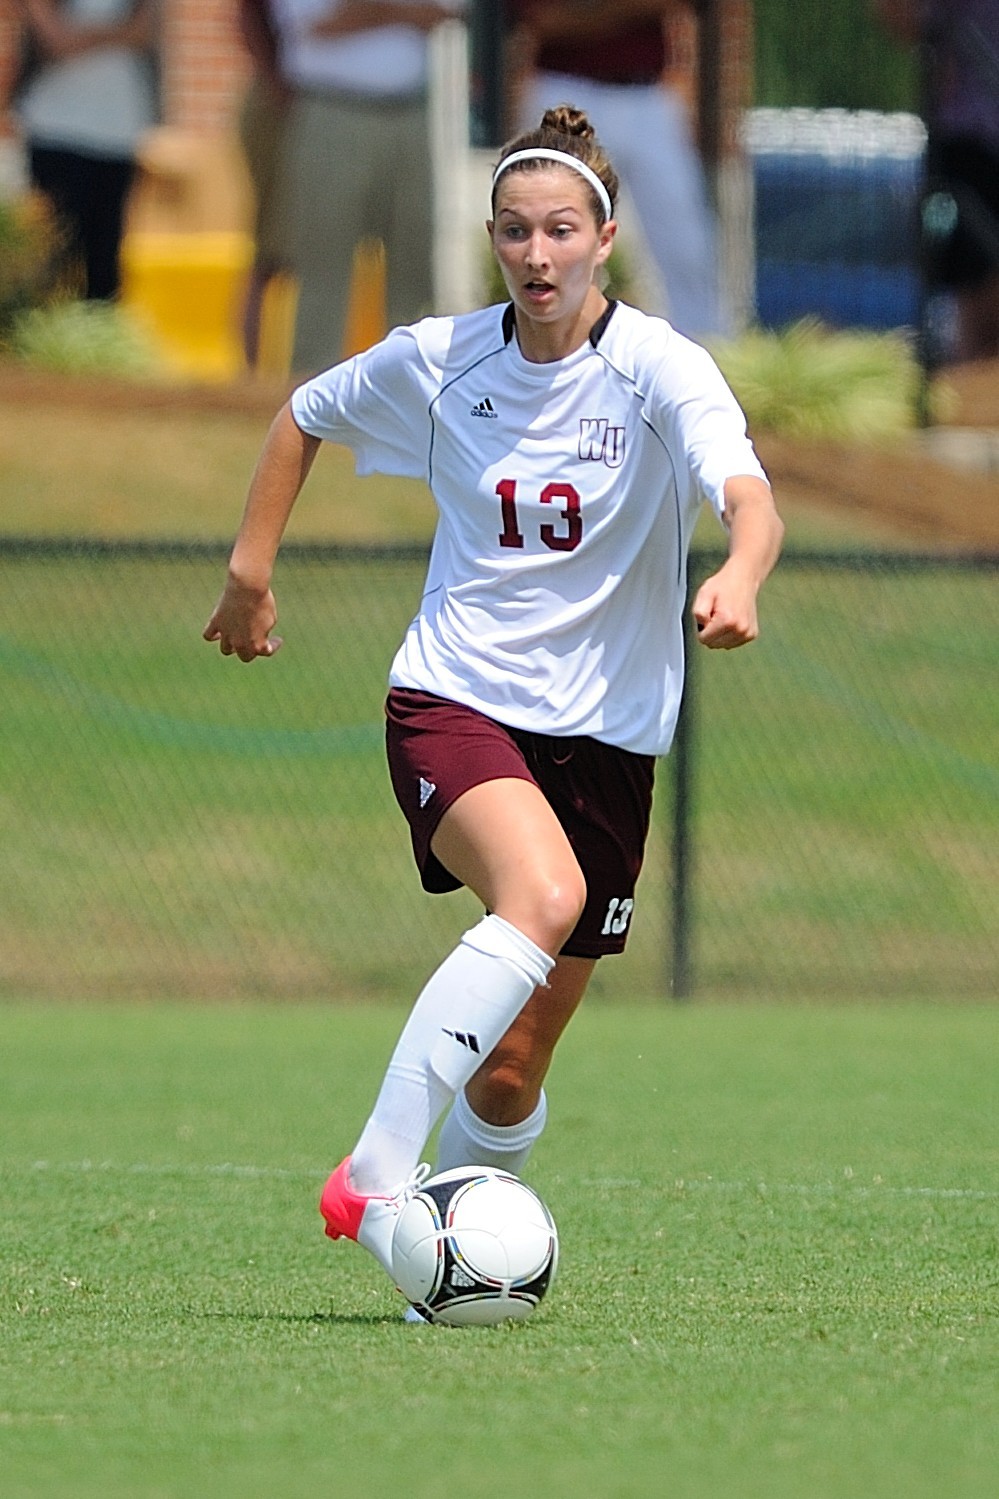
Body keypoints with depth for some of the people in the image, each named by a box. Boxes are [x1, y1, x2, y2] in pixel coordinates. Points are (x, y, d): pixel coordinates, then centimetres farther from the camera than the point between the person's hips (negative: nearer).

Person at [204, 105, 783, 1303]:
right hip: (453, 700, -1)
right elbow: (303, 416, 19)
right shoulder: (438, 361, -2)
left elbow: (749, 499, -28)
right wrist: (251, 565, 13)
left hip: (603, 730, 1)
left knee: (512, 1077, 3)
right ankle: (375, 1180, -35)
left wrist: (737, 578, -49)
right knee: (543, 895, -34)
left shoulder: (659, 370, -10)